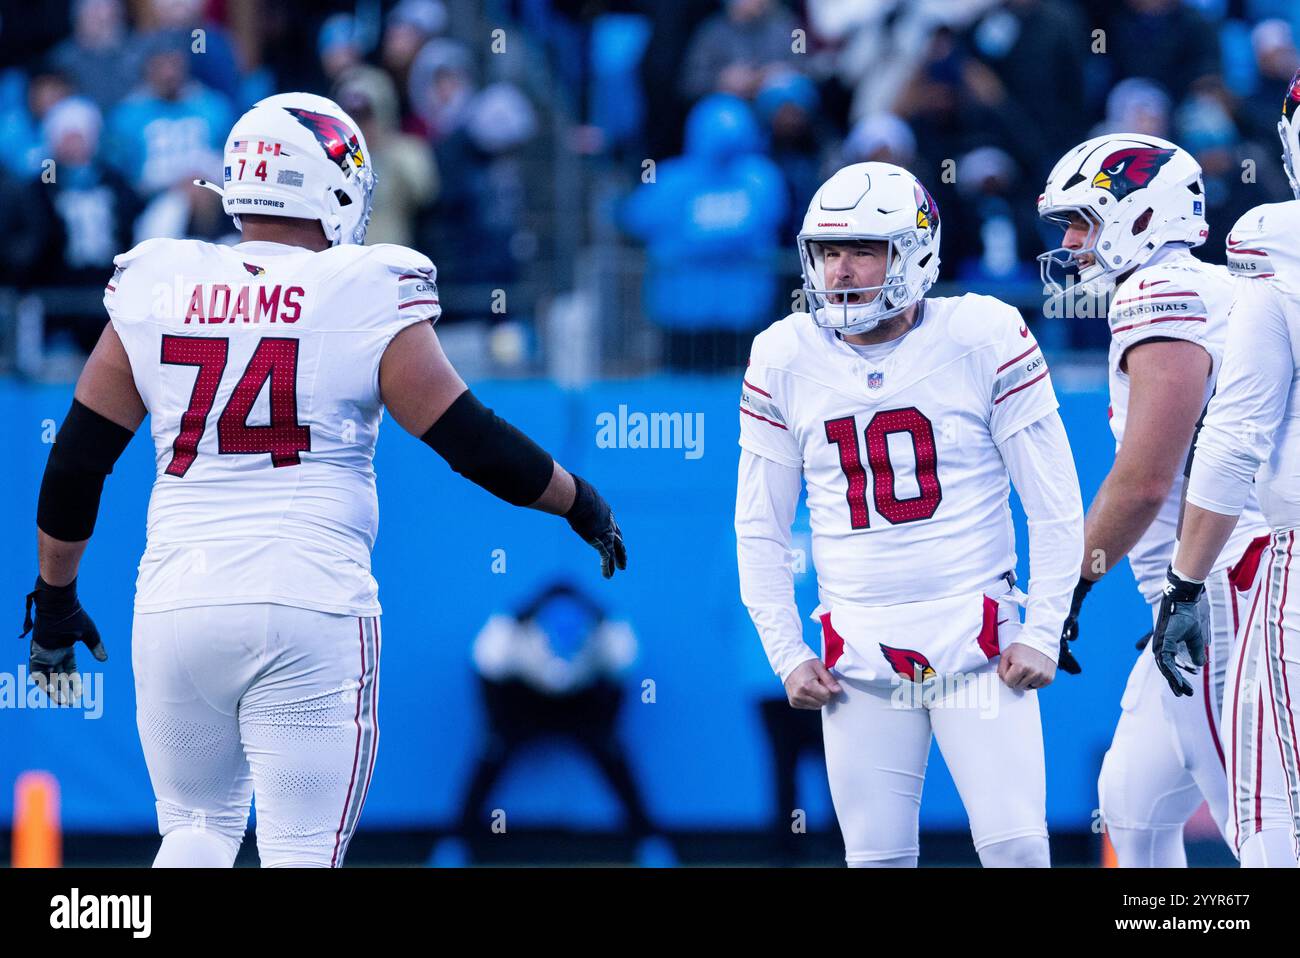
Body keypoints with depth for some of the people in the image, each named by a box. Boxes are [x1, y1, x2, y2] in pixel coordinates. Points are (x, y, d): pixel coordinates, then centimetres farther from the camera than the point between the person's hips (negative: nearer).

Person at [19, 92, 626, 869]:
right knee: (302, 849, 0)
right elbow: (472, 441, -1)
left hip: (176, 602, 3)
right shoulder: (365, 300, -4)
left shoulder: (155, 291, 6)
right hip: (311, 604, -3)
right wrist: (582, 505, 15)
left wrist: (55, 597, 23)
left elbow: (77, 462, 10)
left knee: (198, 831, 18)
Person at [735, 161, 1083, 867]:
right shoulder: (785, 359, 3)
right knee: (876, 859, 2)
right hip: (859, 652, 3)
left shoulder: (982, 338, -6)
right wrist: (787, 655, 5)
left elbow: (1055, 505, -2)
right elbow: (759, 531, 12)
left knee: (1016, 847, -10)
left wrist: (1042, 633, -6)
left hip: (976, 639, -3)